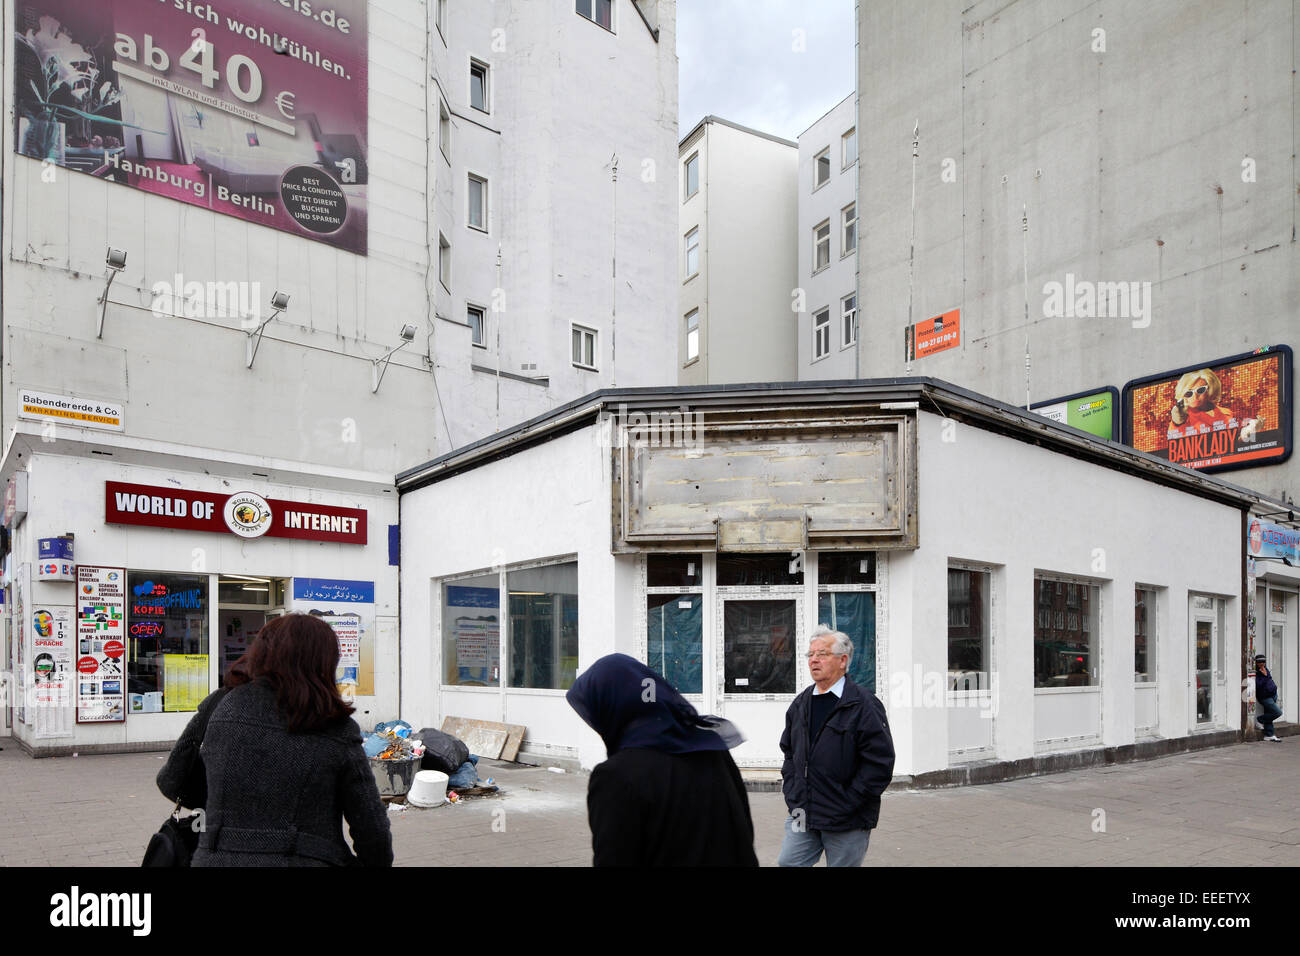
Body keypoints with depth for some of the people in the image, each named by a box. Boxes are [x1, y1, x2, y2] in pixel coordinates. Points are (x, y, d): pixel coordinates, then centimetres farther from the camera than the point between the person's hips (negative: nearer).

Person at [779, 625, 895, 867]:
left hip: (847, 822, -5)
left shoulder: (864, 705, -9)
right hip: (803, 814, 5)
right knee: (788, 863, 3)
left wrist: (847, 803, -14)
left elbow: (880, 763, -13)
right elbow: (788, 751, 21)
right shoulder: (801, 704, 11)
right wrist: (791, 793, 8)